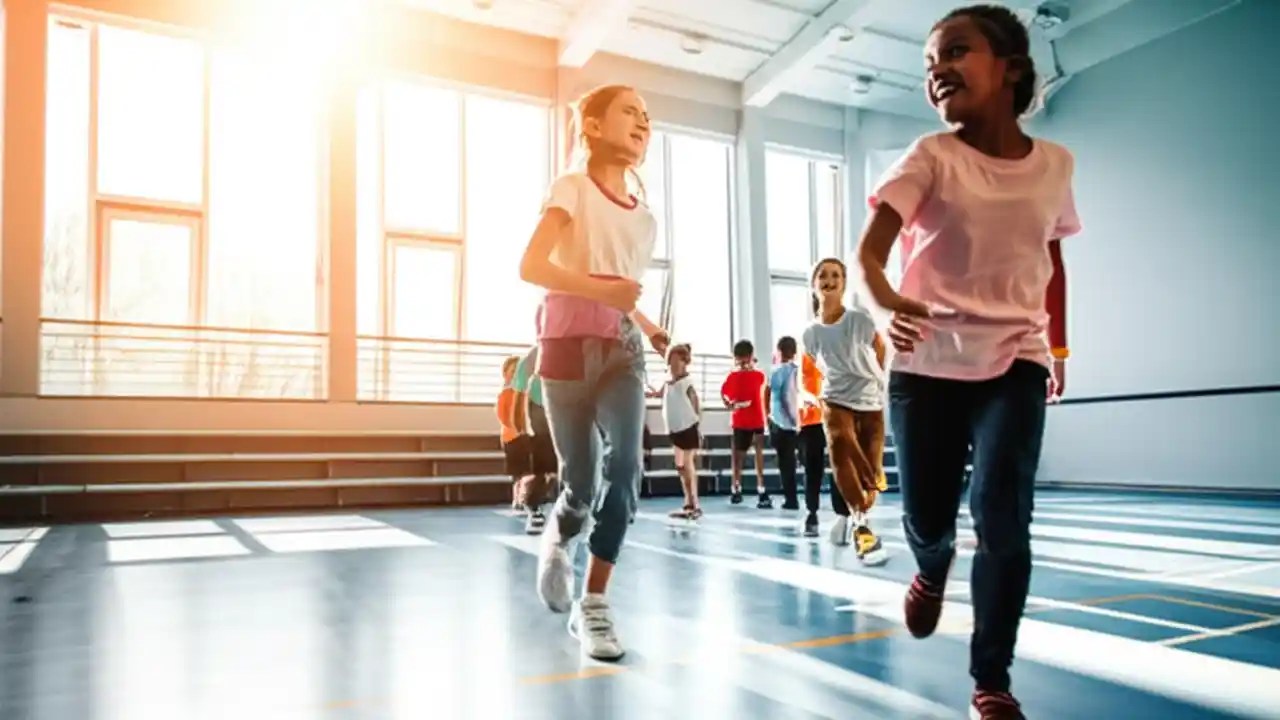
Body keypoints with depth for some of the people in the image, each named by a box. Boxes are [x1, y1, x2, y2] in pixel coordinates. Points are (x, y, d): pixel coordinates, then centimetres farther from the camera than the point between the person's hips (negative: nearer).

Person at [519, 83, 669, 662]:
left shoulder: (644, 218, 16)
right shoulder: (572, 187, -2)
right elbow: (530, 267, -13)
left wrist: (651, 328, 6)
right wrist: (600, 288, -26)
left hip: (621, 348, 5)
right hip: (568, 343, -4)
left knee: (624, 468, -15)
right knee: (580, 484, 0)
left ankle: (593, 604, -3)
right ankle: (556, 542, 36)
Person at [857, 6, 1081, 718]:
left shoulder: (1055, 164, 1)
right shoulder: (931, 157, -8)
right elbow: (869, 252, -19)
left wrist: (1058, 345, 18)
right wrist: (890, 303, -39)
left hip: (1014, 362, 1)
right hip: (927, 362, -1)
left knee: (1003, 517, -12)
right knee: (926, 519, 7)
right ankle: (934, 571, 46)